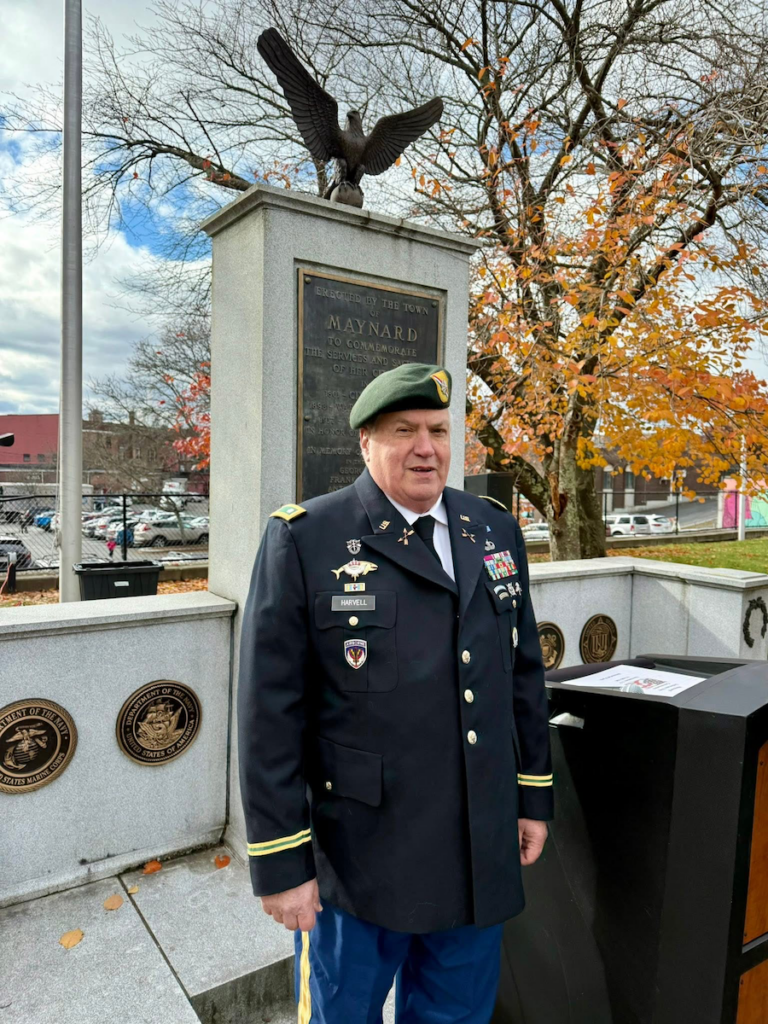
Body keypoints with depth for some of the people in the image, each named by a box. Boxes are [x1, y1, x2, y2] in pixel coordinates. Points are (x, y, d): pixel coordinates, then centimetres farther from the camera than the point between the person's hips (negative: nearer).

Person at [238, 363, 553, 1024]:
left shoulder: (496, 531, 3)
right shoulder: (304, 540, -13)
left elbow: (524, 671, 9)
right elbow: (270, 711, -12)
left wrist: (534, 795, 11)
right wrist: (282, 863, -10)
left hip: (482, 857, 5)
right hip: (357, 859, -4)